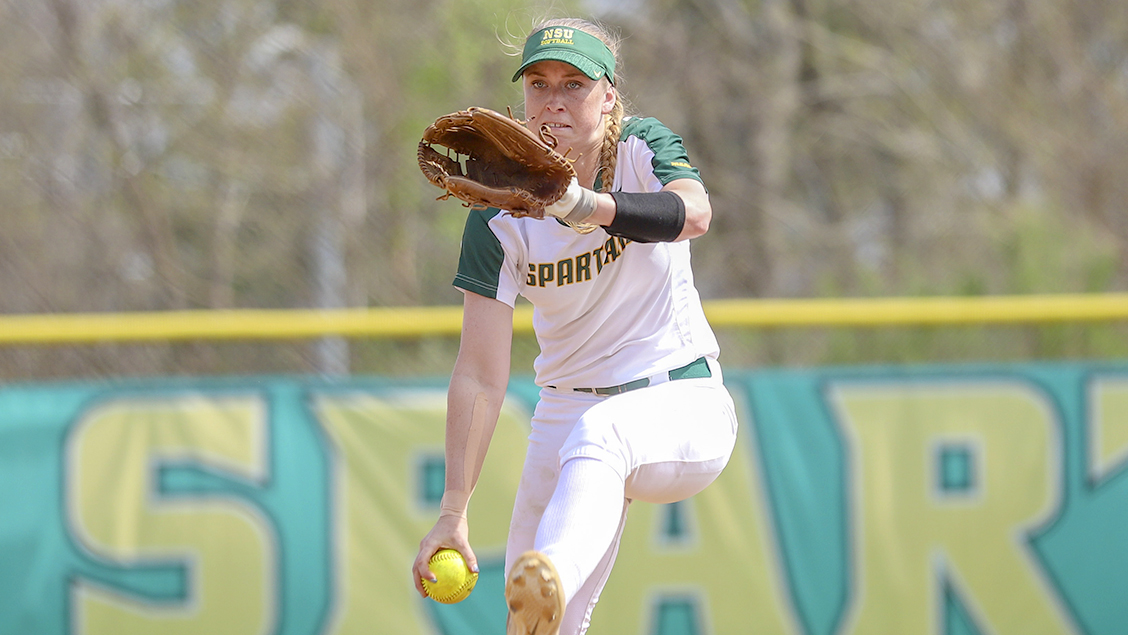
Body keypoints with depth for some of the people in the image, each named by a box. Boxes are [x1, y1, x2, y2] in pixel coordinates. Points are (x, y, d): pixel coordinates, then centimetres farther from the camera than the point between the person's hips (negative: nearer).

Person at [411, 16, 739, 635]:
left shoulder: (644, 149, -10)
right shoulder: (500, 218, -8)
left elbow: (693, 214, -35)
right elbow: (481, 375, -12)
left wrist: (591, 207, -55)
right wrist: (453, 511, -21)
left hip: (682, 404, -3)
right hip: (568, 412, 3)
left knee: (598, 433, -39)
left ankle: (557, 576, -65)